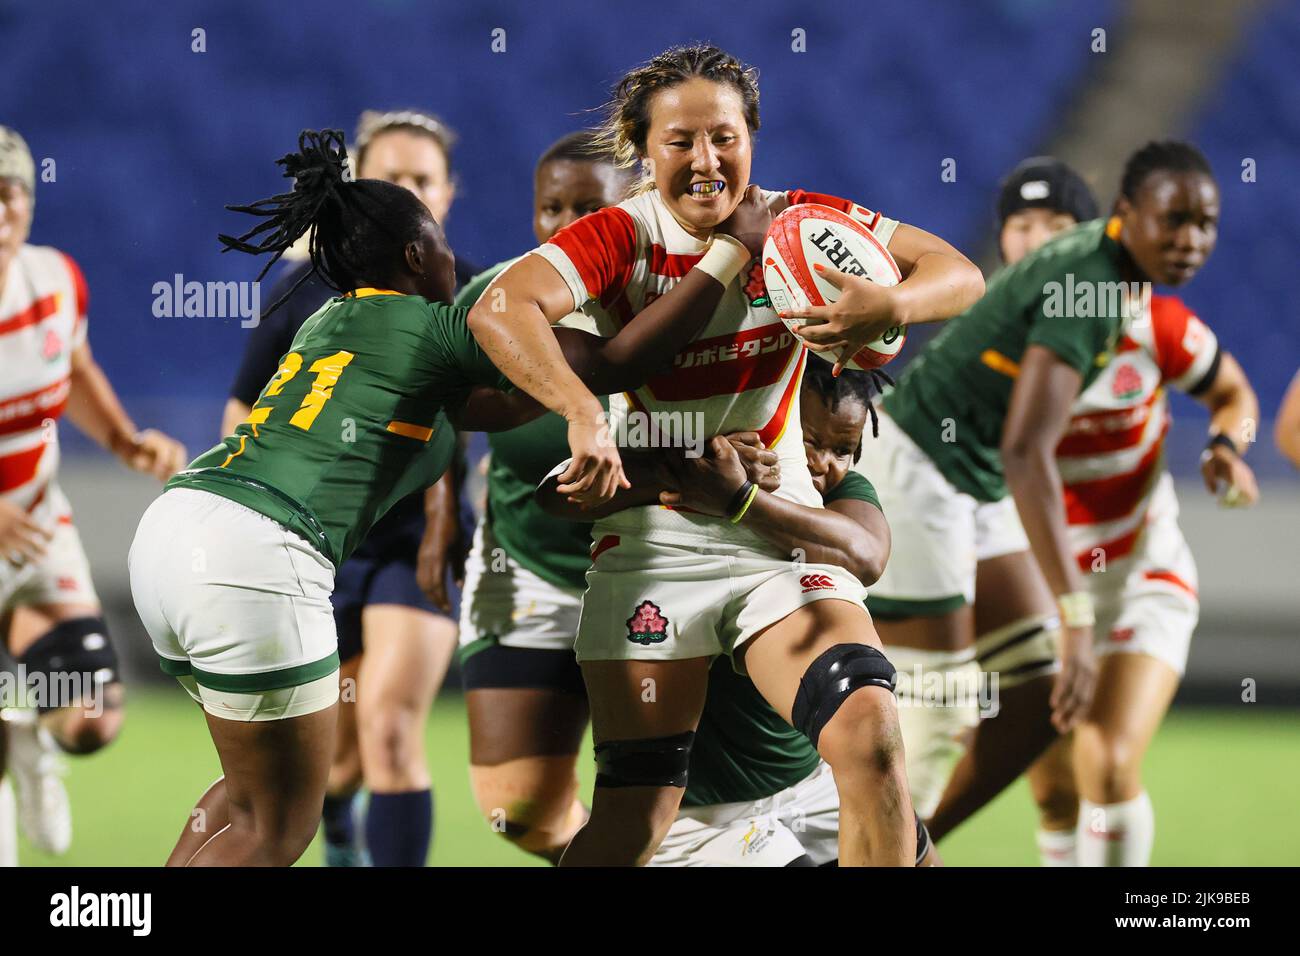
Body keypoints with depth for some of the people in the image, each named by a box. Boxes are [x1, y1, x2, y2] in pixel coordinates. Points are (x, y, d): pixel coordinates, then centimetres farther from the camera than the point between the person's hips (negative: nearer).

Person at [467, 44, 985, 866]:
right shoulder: (622, 239, -10)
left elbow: (960, 275, -4)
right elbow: (500, 310, -27)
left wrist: (891, 305, -27)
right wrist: (584, 416, -43)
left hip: (782, 536, 2)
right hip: (652, 544, -2)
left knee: (870, 730, -22)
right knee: (636, 819, -5)